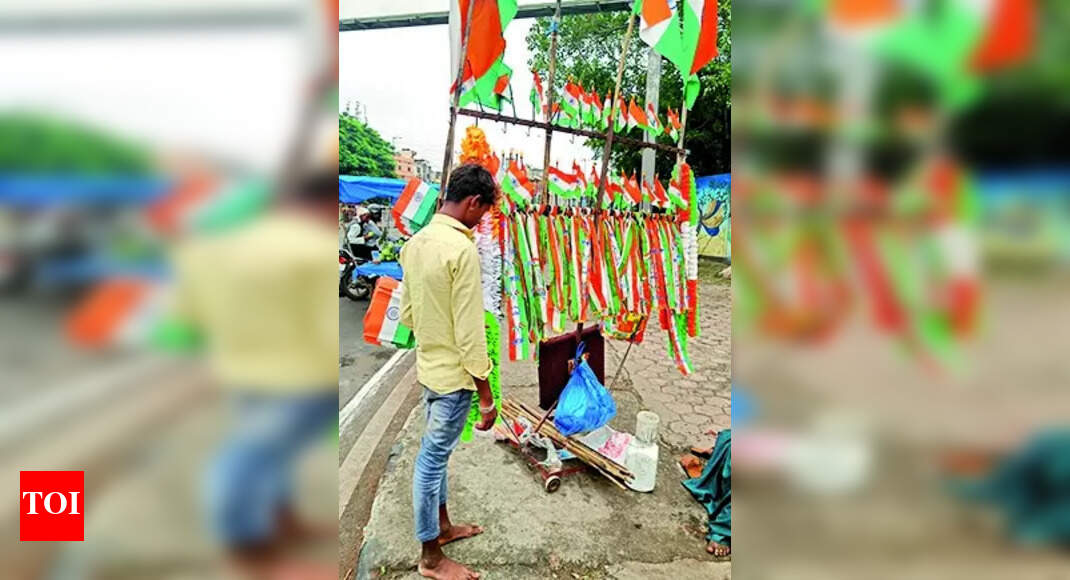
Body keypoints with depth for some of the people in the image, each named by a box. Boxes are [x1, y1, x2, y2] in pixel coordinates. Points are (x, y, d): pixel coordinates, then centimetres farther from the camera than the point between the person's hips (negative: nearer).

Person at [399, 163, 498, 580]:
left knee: (435, 453, 21)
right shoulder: (462, 250, -24)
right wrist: (486, 395, -16)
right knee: (433, 459, 3)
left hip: (428, 368, 9)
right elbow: (470, 333, -23)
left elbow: (407, 313, 11)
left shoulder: (415, 242, 4)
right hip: (453, 375, -9)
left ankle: (443, 526, 39)